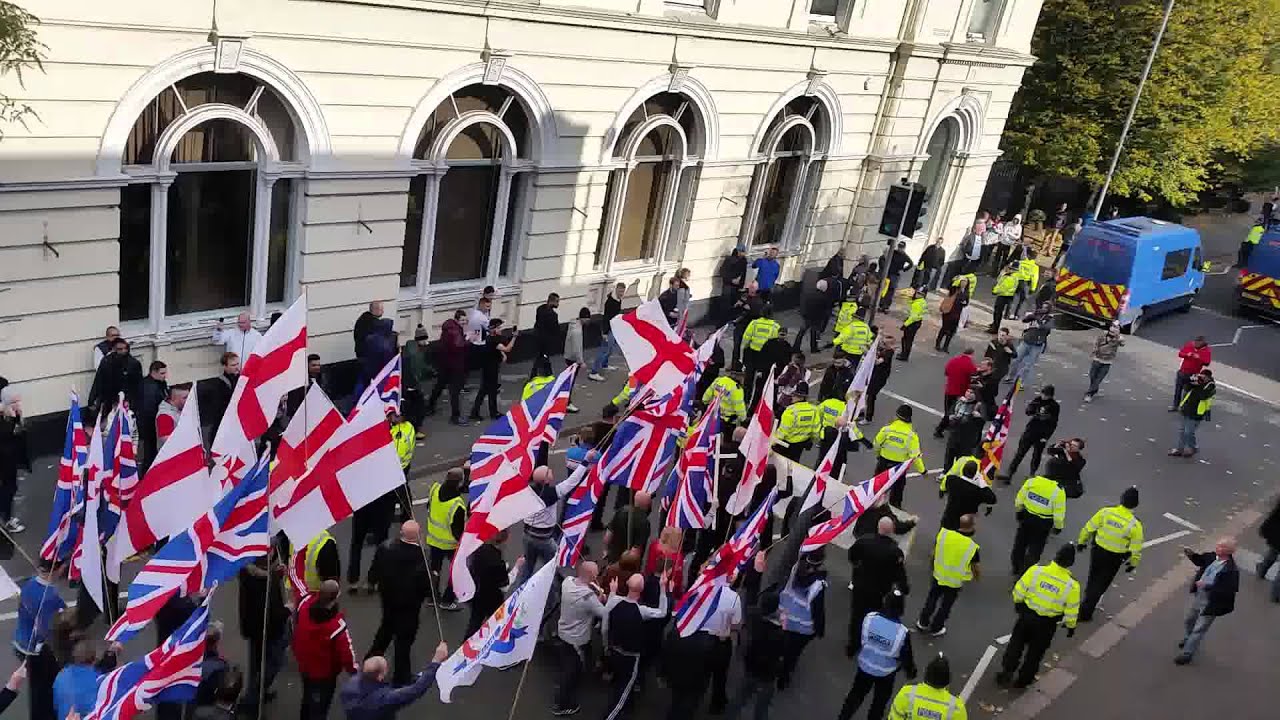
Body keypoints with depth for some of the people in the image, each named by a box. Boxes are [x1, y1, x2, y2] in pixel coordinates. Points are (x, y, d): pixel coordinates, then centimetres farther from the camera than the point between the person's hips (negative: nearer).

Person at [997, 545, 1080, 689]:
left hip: (1027, 615, 1)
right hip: (1047, 624, 0)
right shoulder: (1072, 585, -22)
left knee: (1016, 644, 22)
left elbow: (1019, 591, -7)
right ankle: (1023, 680, 34)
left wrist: (1018, 603, 13)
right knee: (1036, 651, 20)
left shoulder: (1036, 570, -19)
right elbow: (1071, 612, -11)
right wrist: (1071, 626, 9)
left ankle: (1006, 672, 27)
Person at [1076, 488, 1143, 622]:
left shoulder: (1106, 511, -15)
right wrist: (1133, 563, 6)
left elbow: (1089, 528, -5)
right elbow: (1136, 547, -11)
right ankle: (1085, 611, 15)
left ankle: (1088, 600, 48)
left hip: (1097, 551, 2)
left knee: (1093, 578, 26)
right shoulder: (1135, 524, -20)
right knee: (1101, 584, 13)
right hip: (1114, 558, -2)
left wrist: (1082, 541, 12)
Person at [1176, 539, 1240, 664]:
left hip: (1211, 603, -8)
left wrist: (1207, 586, -32)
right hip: (1198, 595, 8)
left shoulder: (1232, 570, -28)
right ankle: (1188, 640, 53)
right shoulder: (1212, 557, -8)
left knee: (1199, 629, 3)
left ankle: (1187, 654, 16)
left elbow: (1228, 591, -31)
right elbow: (1200, 560, 14)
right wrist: (1191, 554, -6)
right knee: (1189, 620, 28)